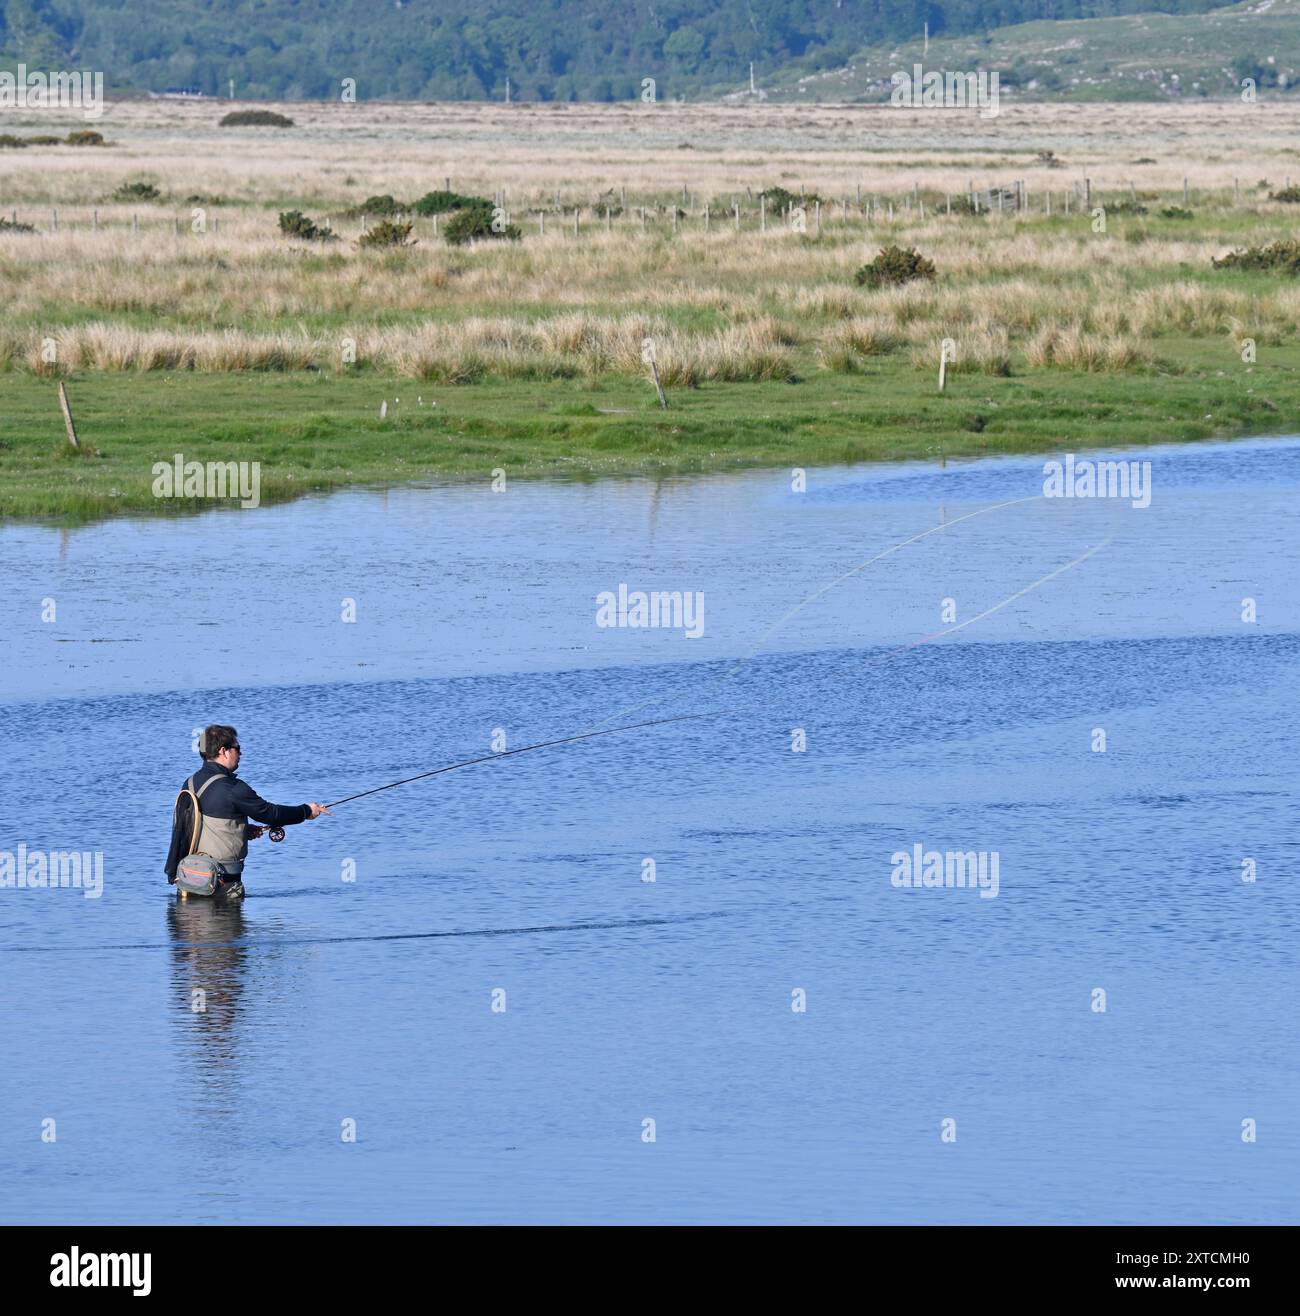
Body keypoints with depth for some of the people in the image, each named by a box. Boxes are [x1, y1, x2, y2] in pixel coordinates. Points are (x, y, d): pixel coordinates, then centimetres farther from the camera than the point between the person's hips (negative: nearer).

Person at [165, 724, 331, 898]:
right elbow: (269, 813, -6)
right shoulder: (233, 789, -16)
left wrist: (243, 830, 18)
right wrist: (307, 811, 9)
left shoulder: (191, 783, 7)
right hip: (223, 878, -7)